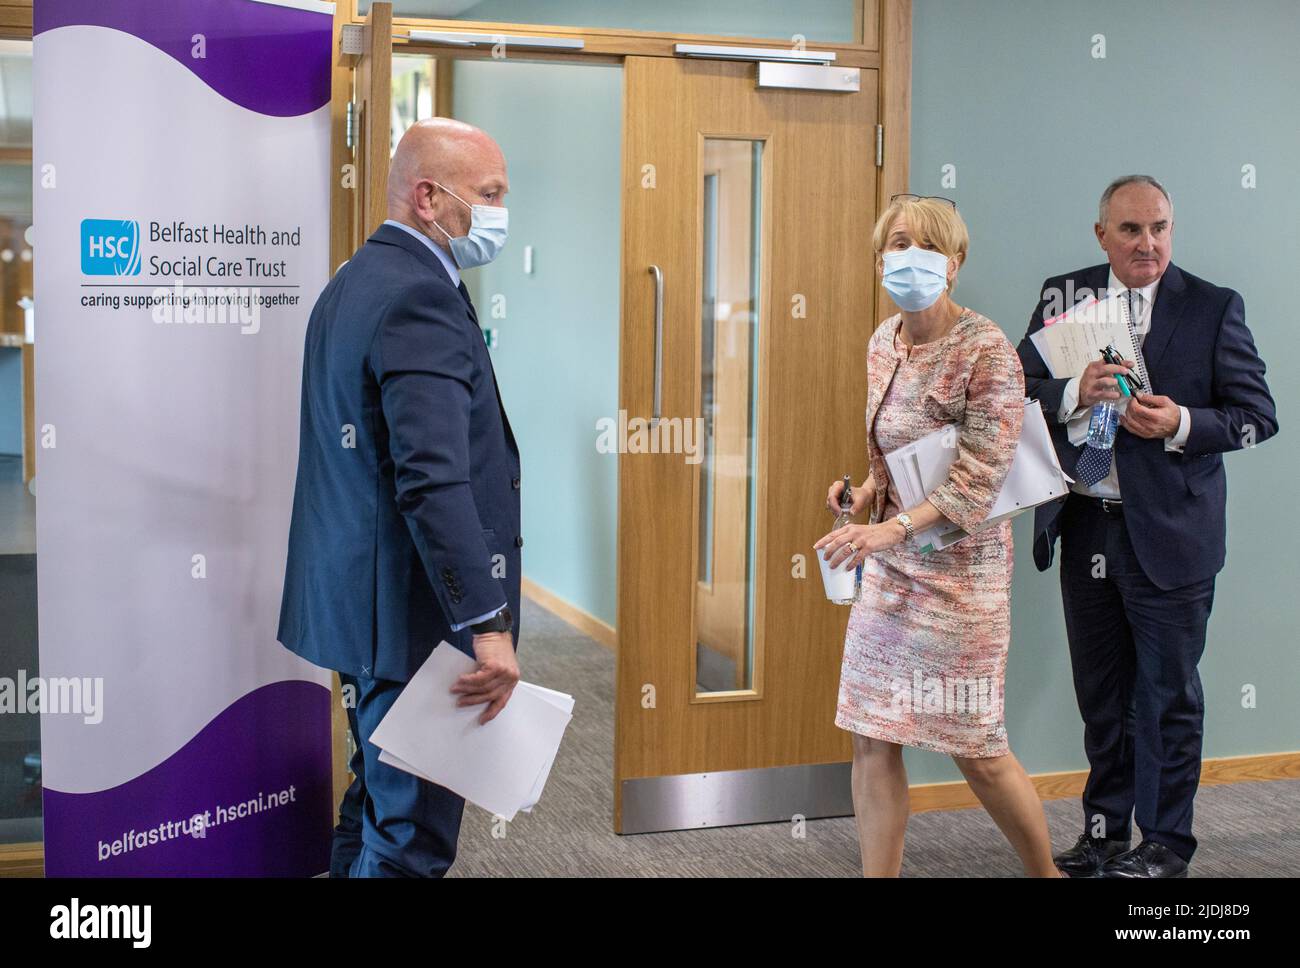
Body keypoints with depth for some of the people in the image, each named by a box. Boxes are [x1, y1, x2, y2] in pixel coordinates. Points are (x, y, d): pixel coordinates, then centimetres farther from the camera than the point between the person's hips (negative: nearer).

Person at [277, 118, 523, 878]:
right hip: (411, 613, -11)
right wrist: (488, 624, -28)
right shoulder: (420, 297, -19)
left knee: (380, 803, 21)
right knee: (411, 838, -1)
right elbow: (434, 479, -28)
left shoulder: (357, 281, 14)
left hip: (357, 596, 11)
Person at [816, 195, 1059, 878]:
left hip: (959, 561, -6)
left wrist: (889, 530, -28)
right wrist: (864, 490, 2)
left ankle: (1047, 873, 27)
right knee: (872, 738, 5)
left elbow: (980, 475, -20)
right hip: (888, 562, 7)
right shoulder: (883, 342, 7)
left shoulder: (986, 350, -15)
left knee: (975, 747, 3)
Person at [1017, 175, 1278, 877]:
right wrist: (1074, 392, -15)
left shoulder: (1213, 308, -3)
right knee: (1100, 694, 14)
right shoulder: (1063, 296, 6)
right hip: (1084, 525, 3)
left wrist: (1182, 424, -19)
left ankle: (1165, 845, 19)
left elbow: (1258, 413, -3)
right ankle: (1103, 832, 28)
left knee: (1168, 695, 5)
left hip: (1169, 533, -3)